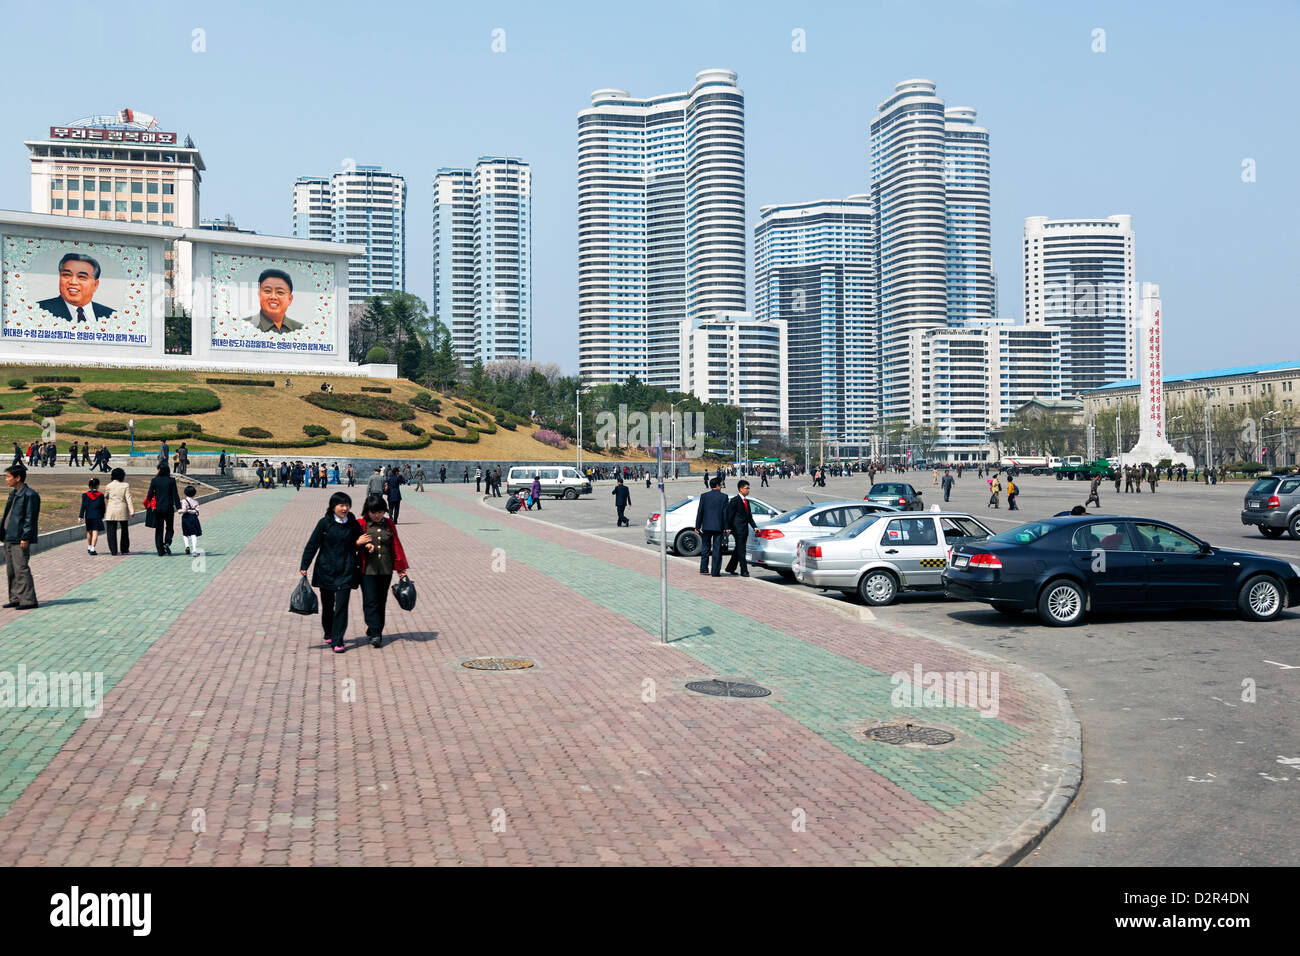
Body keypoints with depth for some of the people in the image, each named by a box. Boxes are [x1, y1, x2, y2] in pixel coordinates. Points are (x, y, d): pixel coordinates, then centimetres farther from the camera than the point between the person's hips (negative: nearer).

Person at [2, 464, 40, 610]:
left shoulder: (30, 495, -12)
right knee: (11, 570, 13)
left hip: (20, 539, -10)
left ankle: (28, 600, -4)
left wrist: (25, 537, -19)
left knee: (21, 569, -9)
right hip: (9, 538, 10)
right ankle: (15, 599, 20)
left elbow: (30, 518, -15)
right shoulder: (13, 493, 16)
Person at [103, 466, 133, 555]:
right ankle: (125, 549, 23)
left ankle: (114, 551, -1)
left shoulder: (108, 486, 0)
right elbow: (128, 499, -6)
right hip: (123, 511, 0)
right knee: (124, 530, 16)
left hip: (111, 512, 0)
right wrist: (132, 510, -7)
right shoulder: (125, 485, -2)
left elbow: (105, 497, 8)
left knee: (111, 532, 3)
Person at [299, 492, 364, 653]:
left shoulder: (353, 524, 1)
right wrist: (304, 566, -3)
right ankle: (329, 634, 34)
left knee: (341, 606, -7)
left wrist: (359, 543, -9)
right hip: (326, 570, 0)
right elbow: (312, 545, -1)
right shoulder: (325, 523, -4)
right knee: (327, 605, 12)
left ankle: (337, 641, -4)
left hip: (346, 571, 0)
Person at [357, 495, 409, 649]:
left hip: (386, 570, 3)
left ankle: (374, 630, 21)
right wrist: (363, 544, -22)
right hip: (367, 569, -3)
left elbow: (396, 546, 12)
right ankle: (375, 634, -10)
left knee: (381, 602, 9)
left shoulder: (389, 525, 10)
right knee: (370, 601, -8)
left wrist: (400, 568, 11)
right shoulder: (361, 525, 0)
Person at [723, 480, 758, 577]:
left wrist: (755, 527, 6)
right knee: (741, 551, -7)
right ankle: (744, 571, -6)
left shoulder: (747, 501, 16)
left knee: (738, 550, 14)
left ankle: (730, 568, 25)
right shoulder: (735, 501, -9)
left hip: (745, 530, 8)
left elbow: (749, 516, 17)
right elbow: (730, 516, -9)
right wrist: (729, 529, -12)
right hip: (738, 530, -8)